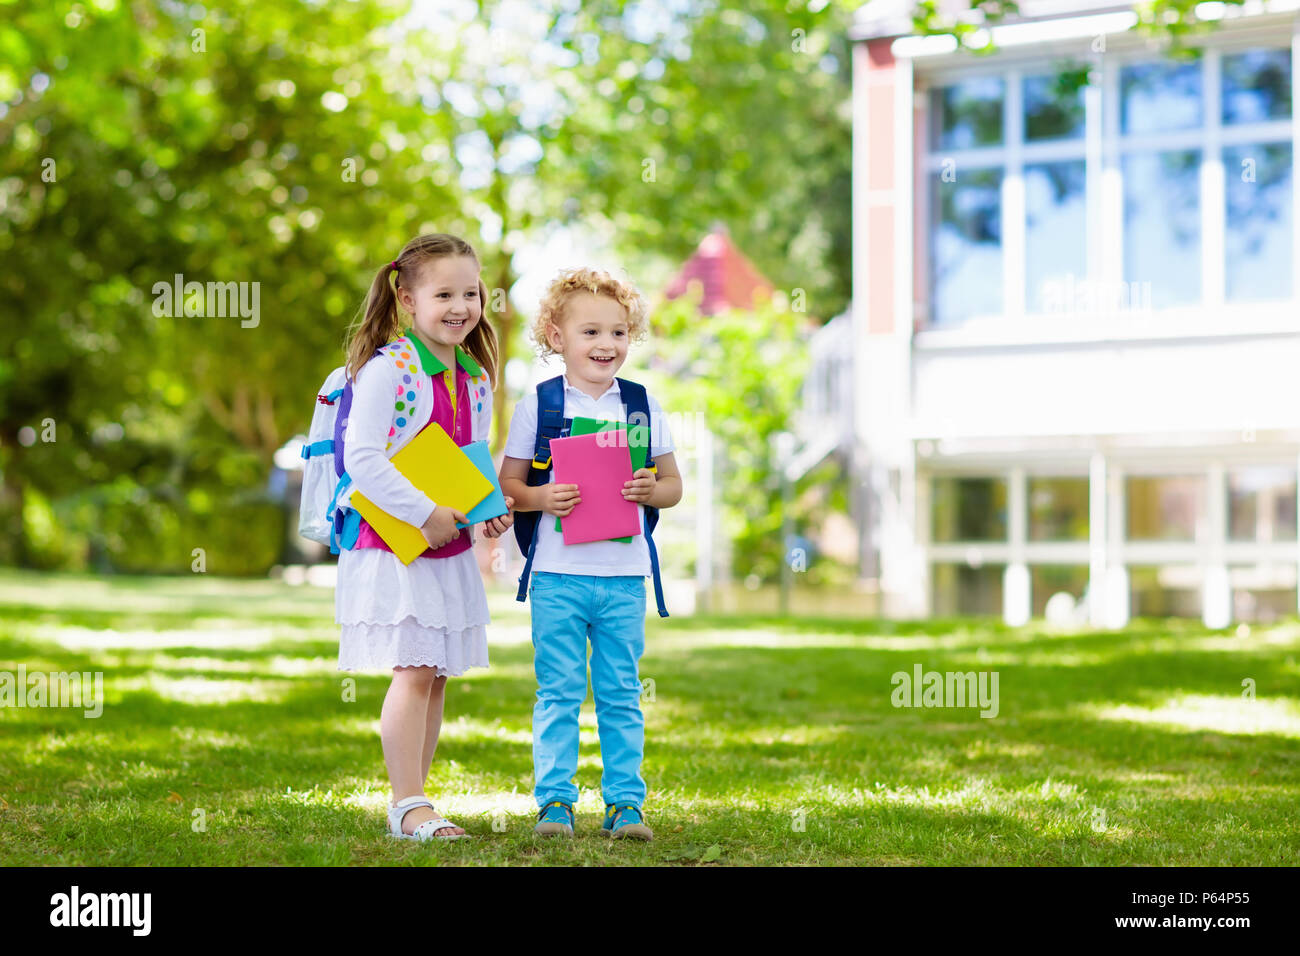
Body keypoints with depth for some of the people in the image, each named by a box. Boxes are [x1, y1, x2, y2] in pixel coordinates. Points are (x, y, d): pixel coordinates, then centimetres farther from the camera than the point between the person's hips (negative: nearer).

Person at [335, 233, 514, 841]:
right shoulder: (387, 370, -14)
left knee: (435, 677, 10)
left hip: (452, 550, 7)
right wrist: (426, 514, -22)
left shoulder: (476, 380, 9)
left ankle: (412, 803, 18)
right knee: (414, 673, -8)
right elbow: (362, 460, -19)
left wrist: (491, 510, -1)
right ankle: (408, 805, -1)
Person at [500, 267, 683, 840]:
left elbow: (674, 485, 11)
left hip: (625, 576, 2)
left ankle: (624, 802, 12)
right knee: (558, 692, 2)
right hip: (557, 574, -2)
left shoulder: (643, 406, 7)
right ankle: (554, 799, 9)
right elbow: (507, 484, 4)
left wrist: (652, 490, -11)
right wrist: (540, 498, -16)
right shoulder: (537, 405, 1)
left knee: (621, 694, 6)